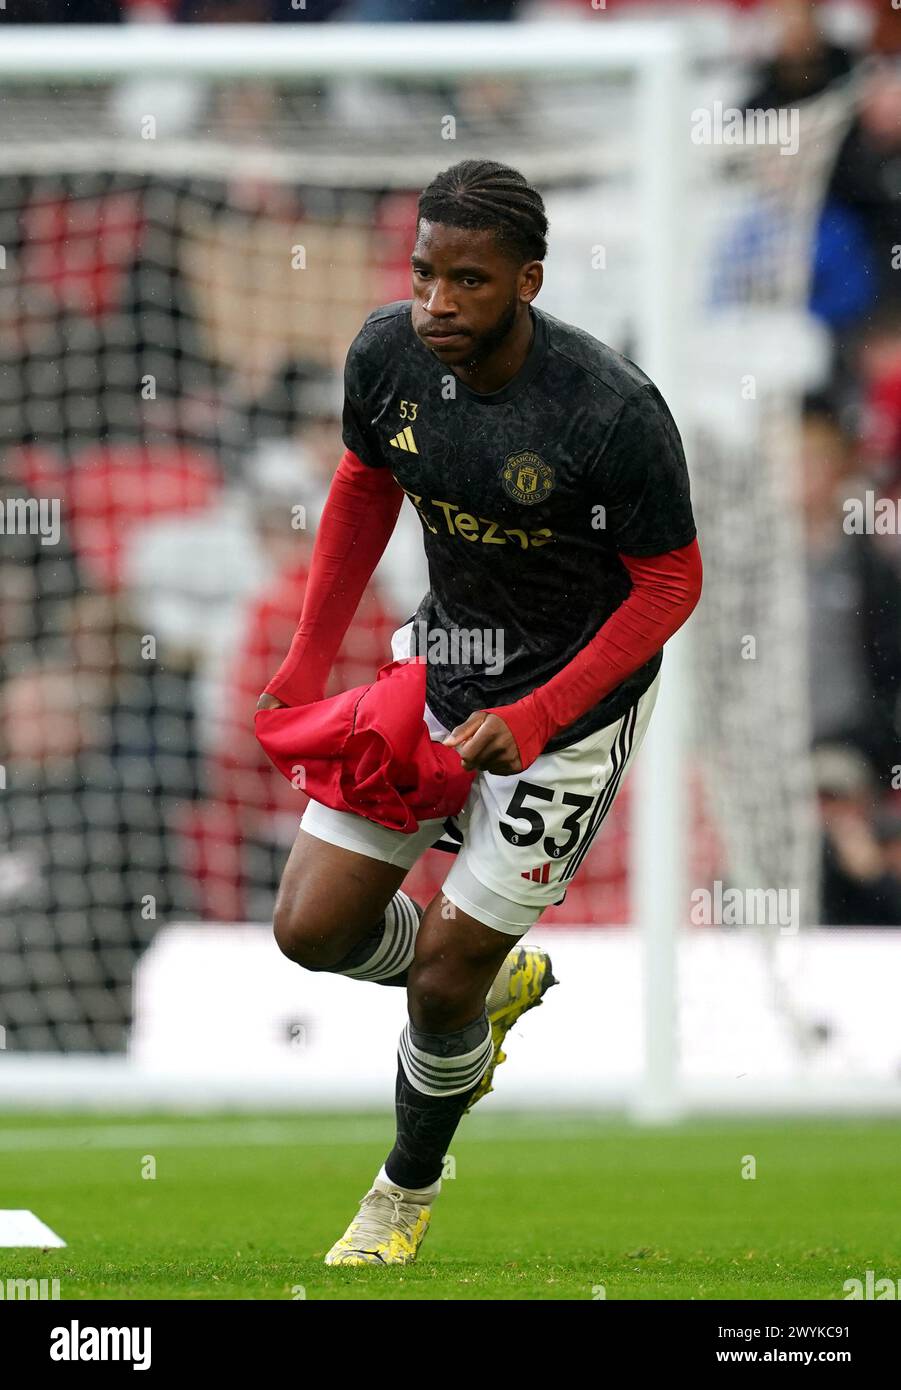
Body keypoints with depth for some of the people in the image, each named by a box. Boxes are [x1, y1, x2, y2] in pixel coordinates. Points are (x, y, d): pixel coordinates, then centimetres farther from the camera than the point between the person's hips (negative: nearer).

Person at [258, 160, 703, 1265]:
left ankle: (410, 1188, 27)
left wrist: (536, 719, -24)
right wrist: (309, 661, 4)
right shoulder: (387, 354, -13)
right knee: (312, 927, 2)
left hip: (577, 695, -5)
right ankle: (501, 978, 33)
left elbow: (670, 583, -16)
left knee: (440, 981, -3)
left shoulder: (613, 410, -29)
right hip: (443, 659, 5)